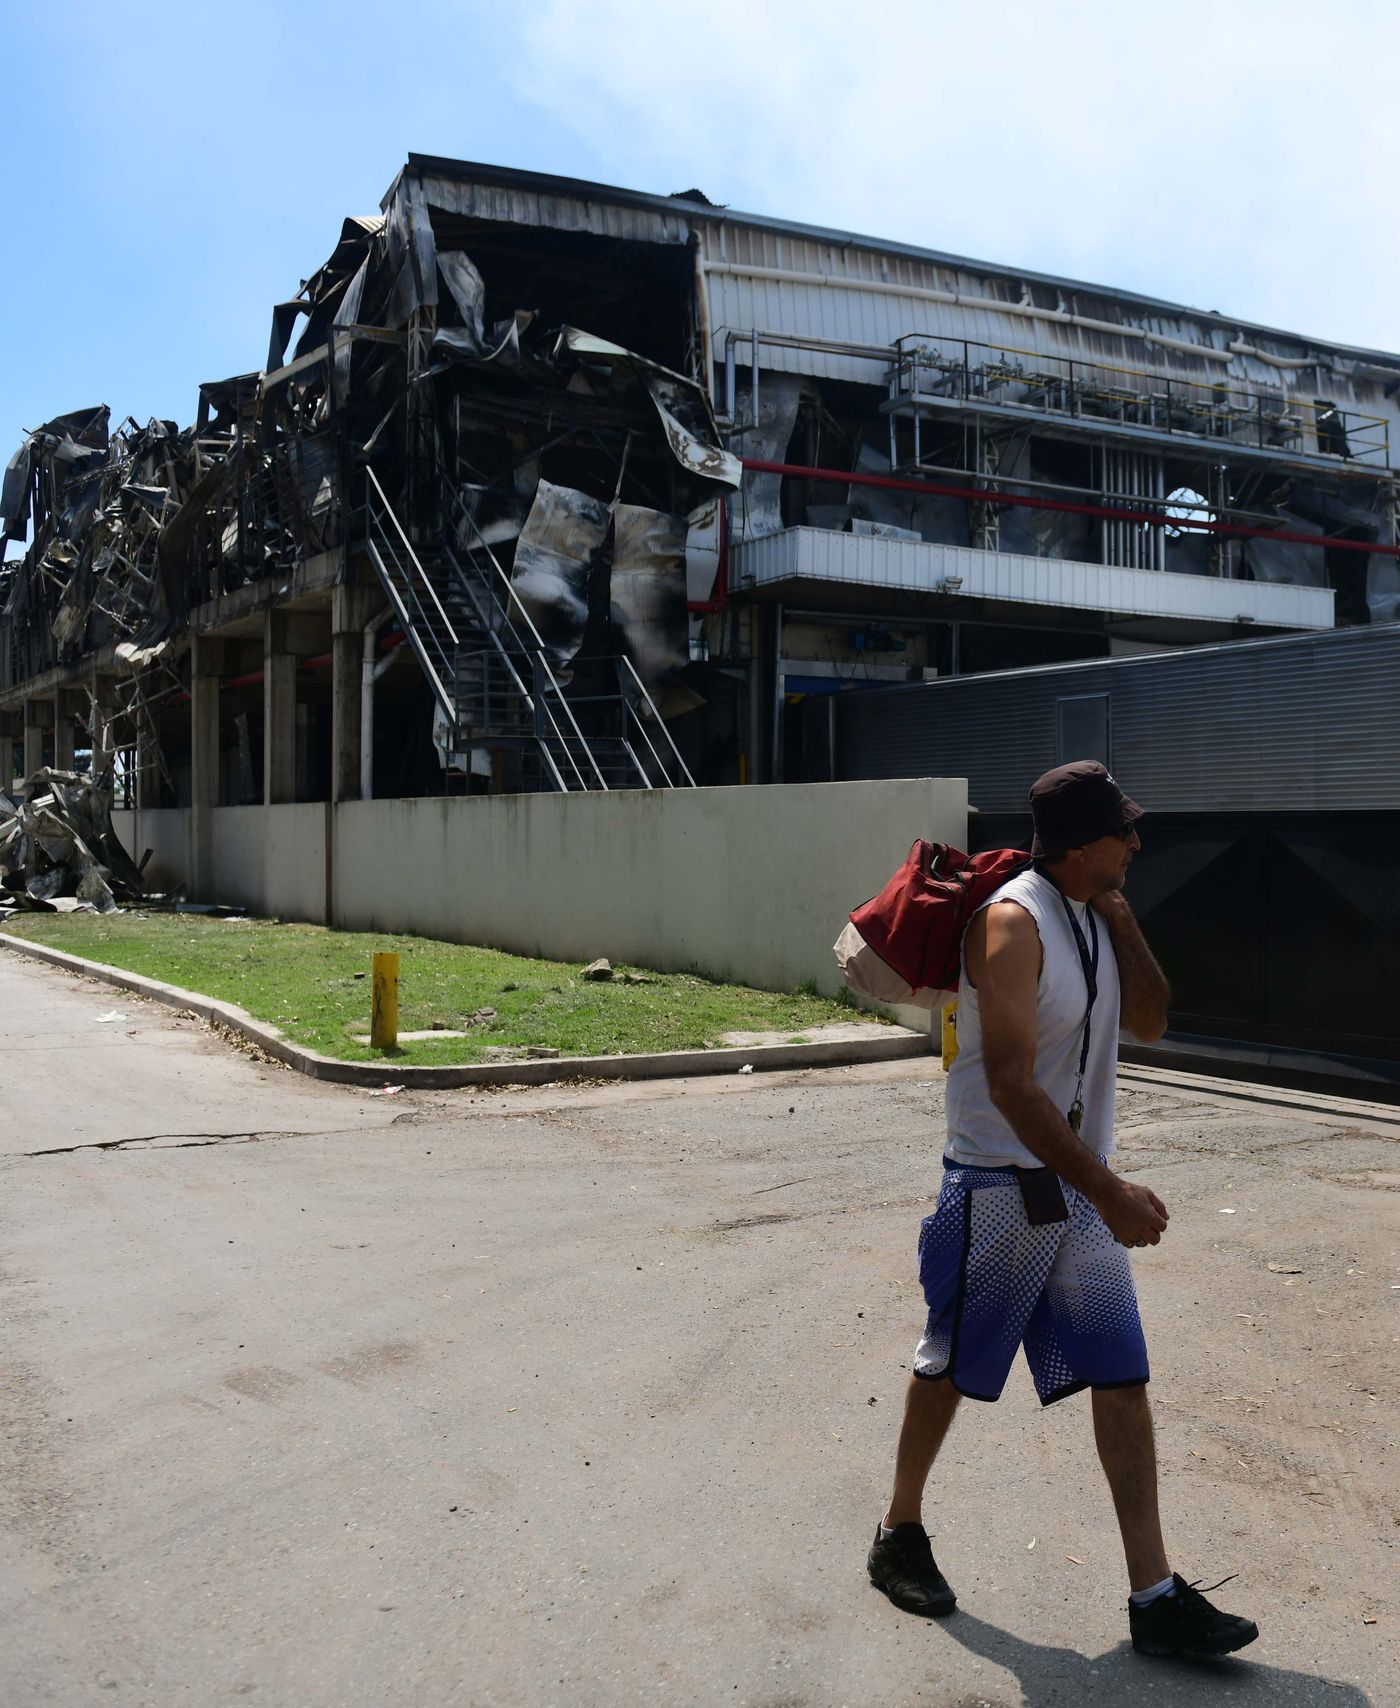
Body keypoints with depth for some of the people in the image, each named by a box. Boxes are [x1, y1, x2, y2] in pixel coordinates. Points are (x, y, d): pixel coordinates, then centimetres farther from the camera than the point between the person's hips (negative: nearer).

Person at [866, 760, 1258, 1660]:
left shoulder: (1096, 916, 6)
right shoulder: (1014, 922, -21)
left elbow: (1151, 1023, 9)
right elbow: (1012, 1085, -26)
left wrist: (1123, 920, -2)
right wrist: (1111, 1193, -27)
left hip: (1081, 1188, 7)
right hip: (999, 1188, -7)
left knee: (1123, 1380, 6)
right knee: (949, 1369, 9)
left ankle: (1156, 1595, 14)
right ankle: (901, 1534, 30)